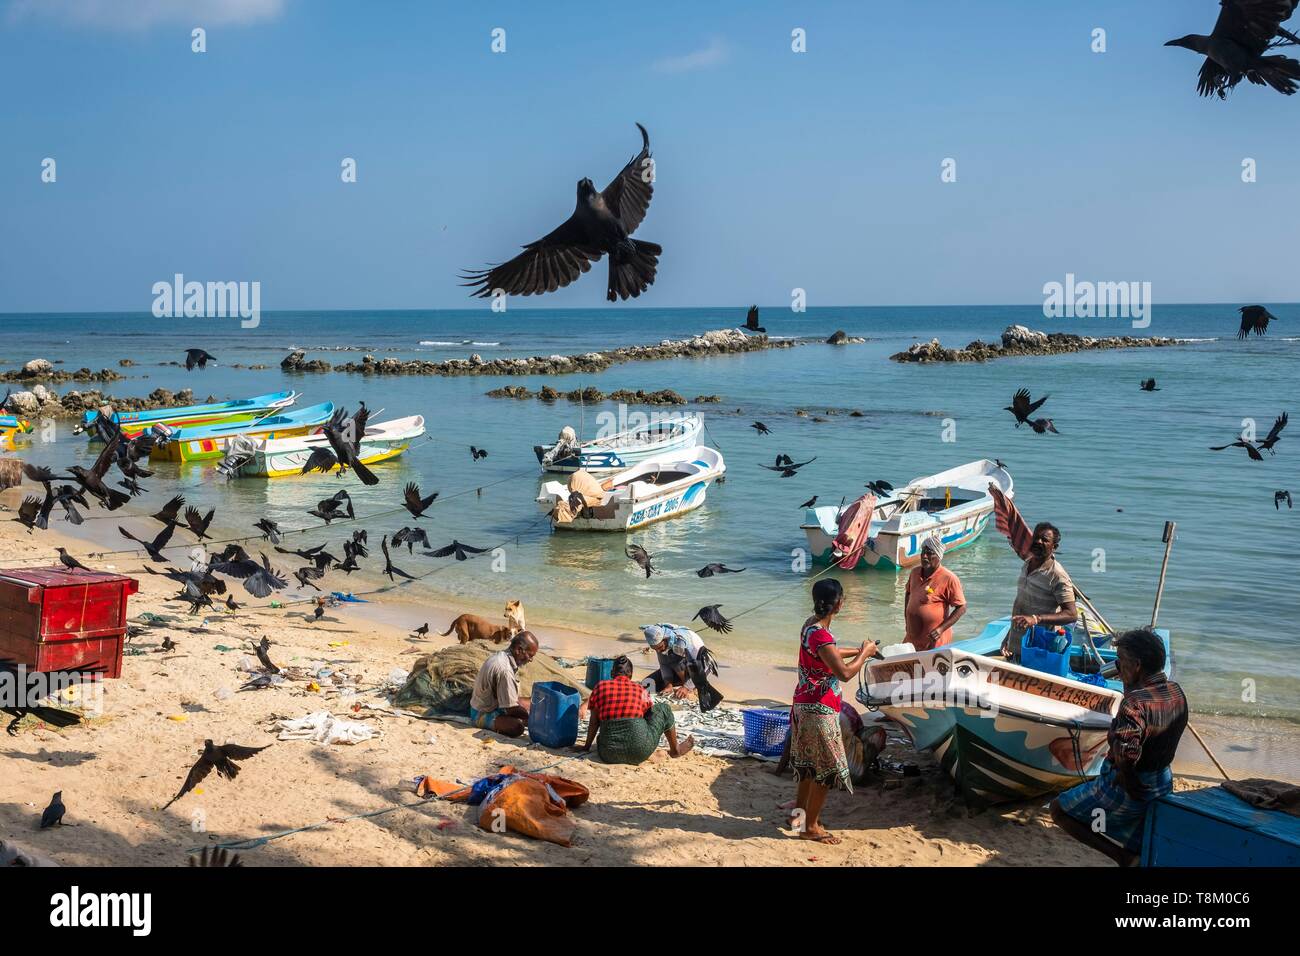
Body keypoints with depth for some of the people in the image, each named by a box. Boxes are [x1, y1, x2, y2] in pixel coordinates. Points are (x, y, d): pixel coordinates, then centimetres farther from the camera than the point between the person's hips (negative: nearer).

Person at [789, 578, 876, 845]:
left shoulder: (811, 625, 5)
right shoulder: (821, 635, -26)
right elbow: (845, 673, -29)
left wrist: (856, 651, 20)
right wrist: (864, 654, -13)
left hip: (806, 705, 10)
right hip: (818, 710, -10)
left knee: (809, 762, 22)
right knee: (826, 768, 2)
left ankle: (799, 813, 35)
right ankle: (810, 826, 11)